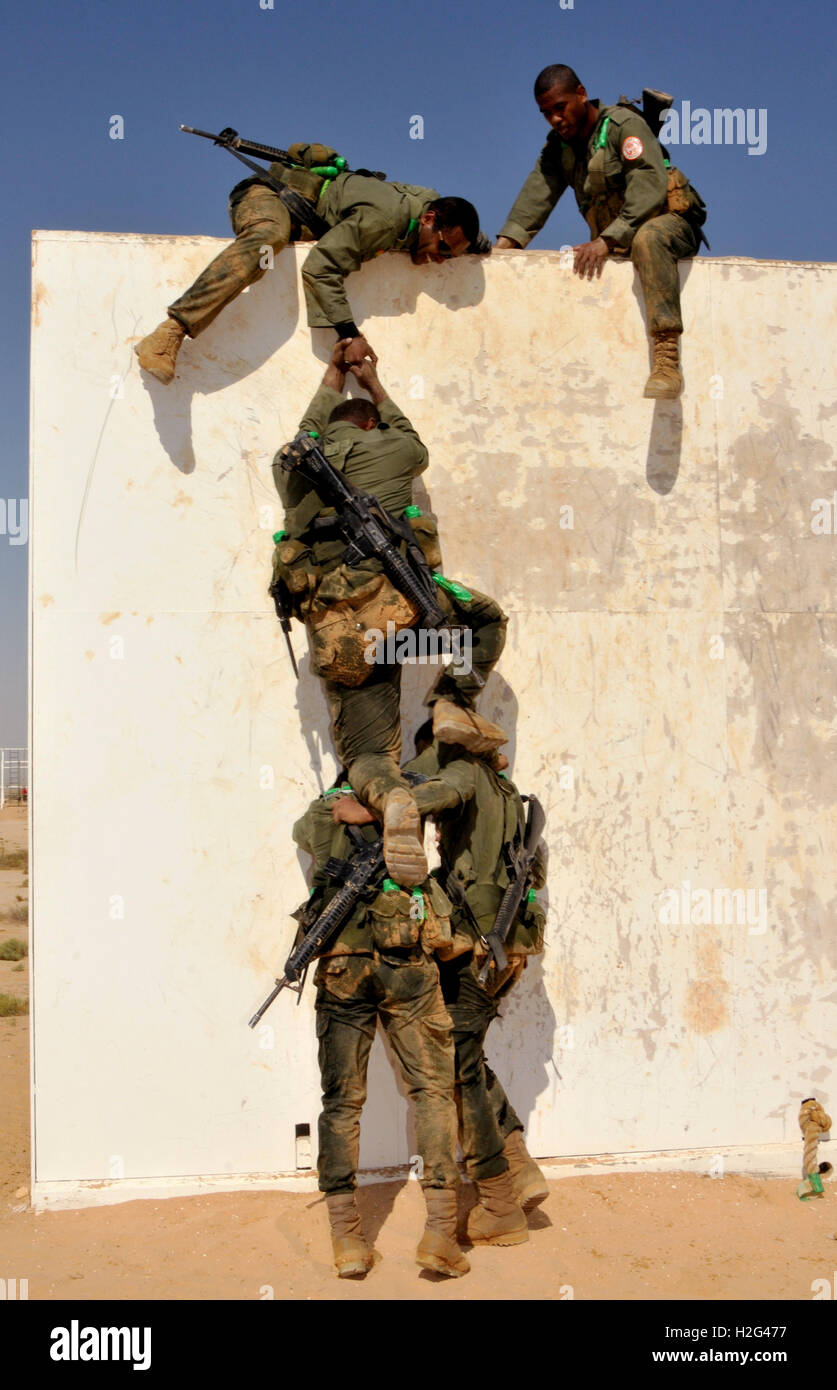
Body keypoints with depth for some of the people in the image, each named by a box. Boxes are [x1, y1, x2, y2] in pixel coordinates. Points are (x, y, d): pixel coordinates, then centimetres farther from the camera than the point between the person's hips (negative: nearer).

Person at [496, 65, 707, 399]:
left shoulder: (624, 125, -11)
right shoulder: (558, 146, 11)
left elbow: (649, 189, -24)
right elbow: (536, 193, -3)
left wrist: (607, 241, -33)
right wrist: (506, 241, -21)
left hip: (669, 221, -8)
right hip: (615, 242, 8)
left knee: (648, 238, -40)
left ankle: (668, 360, -51)